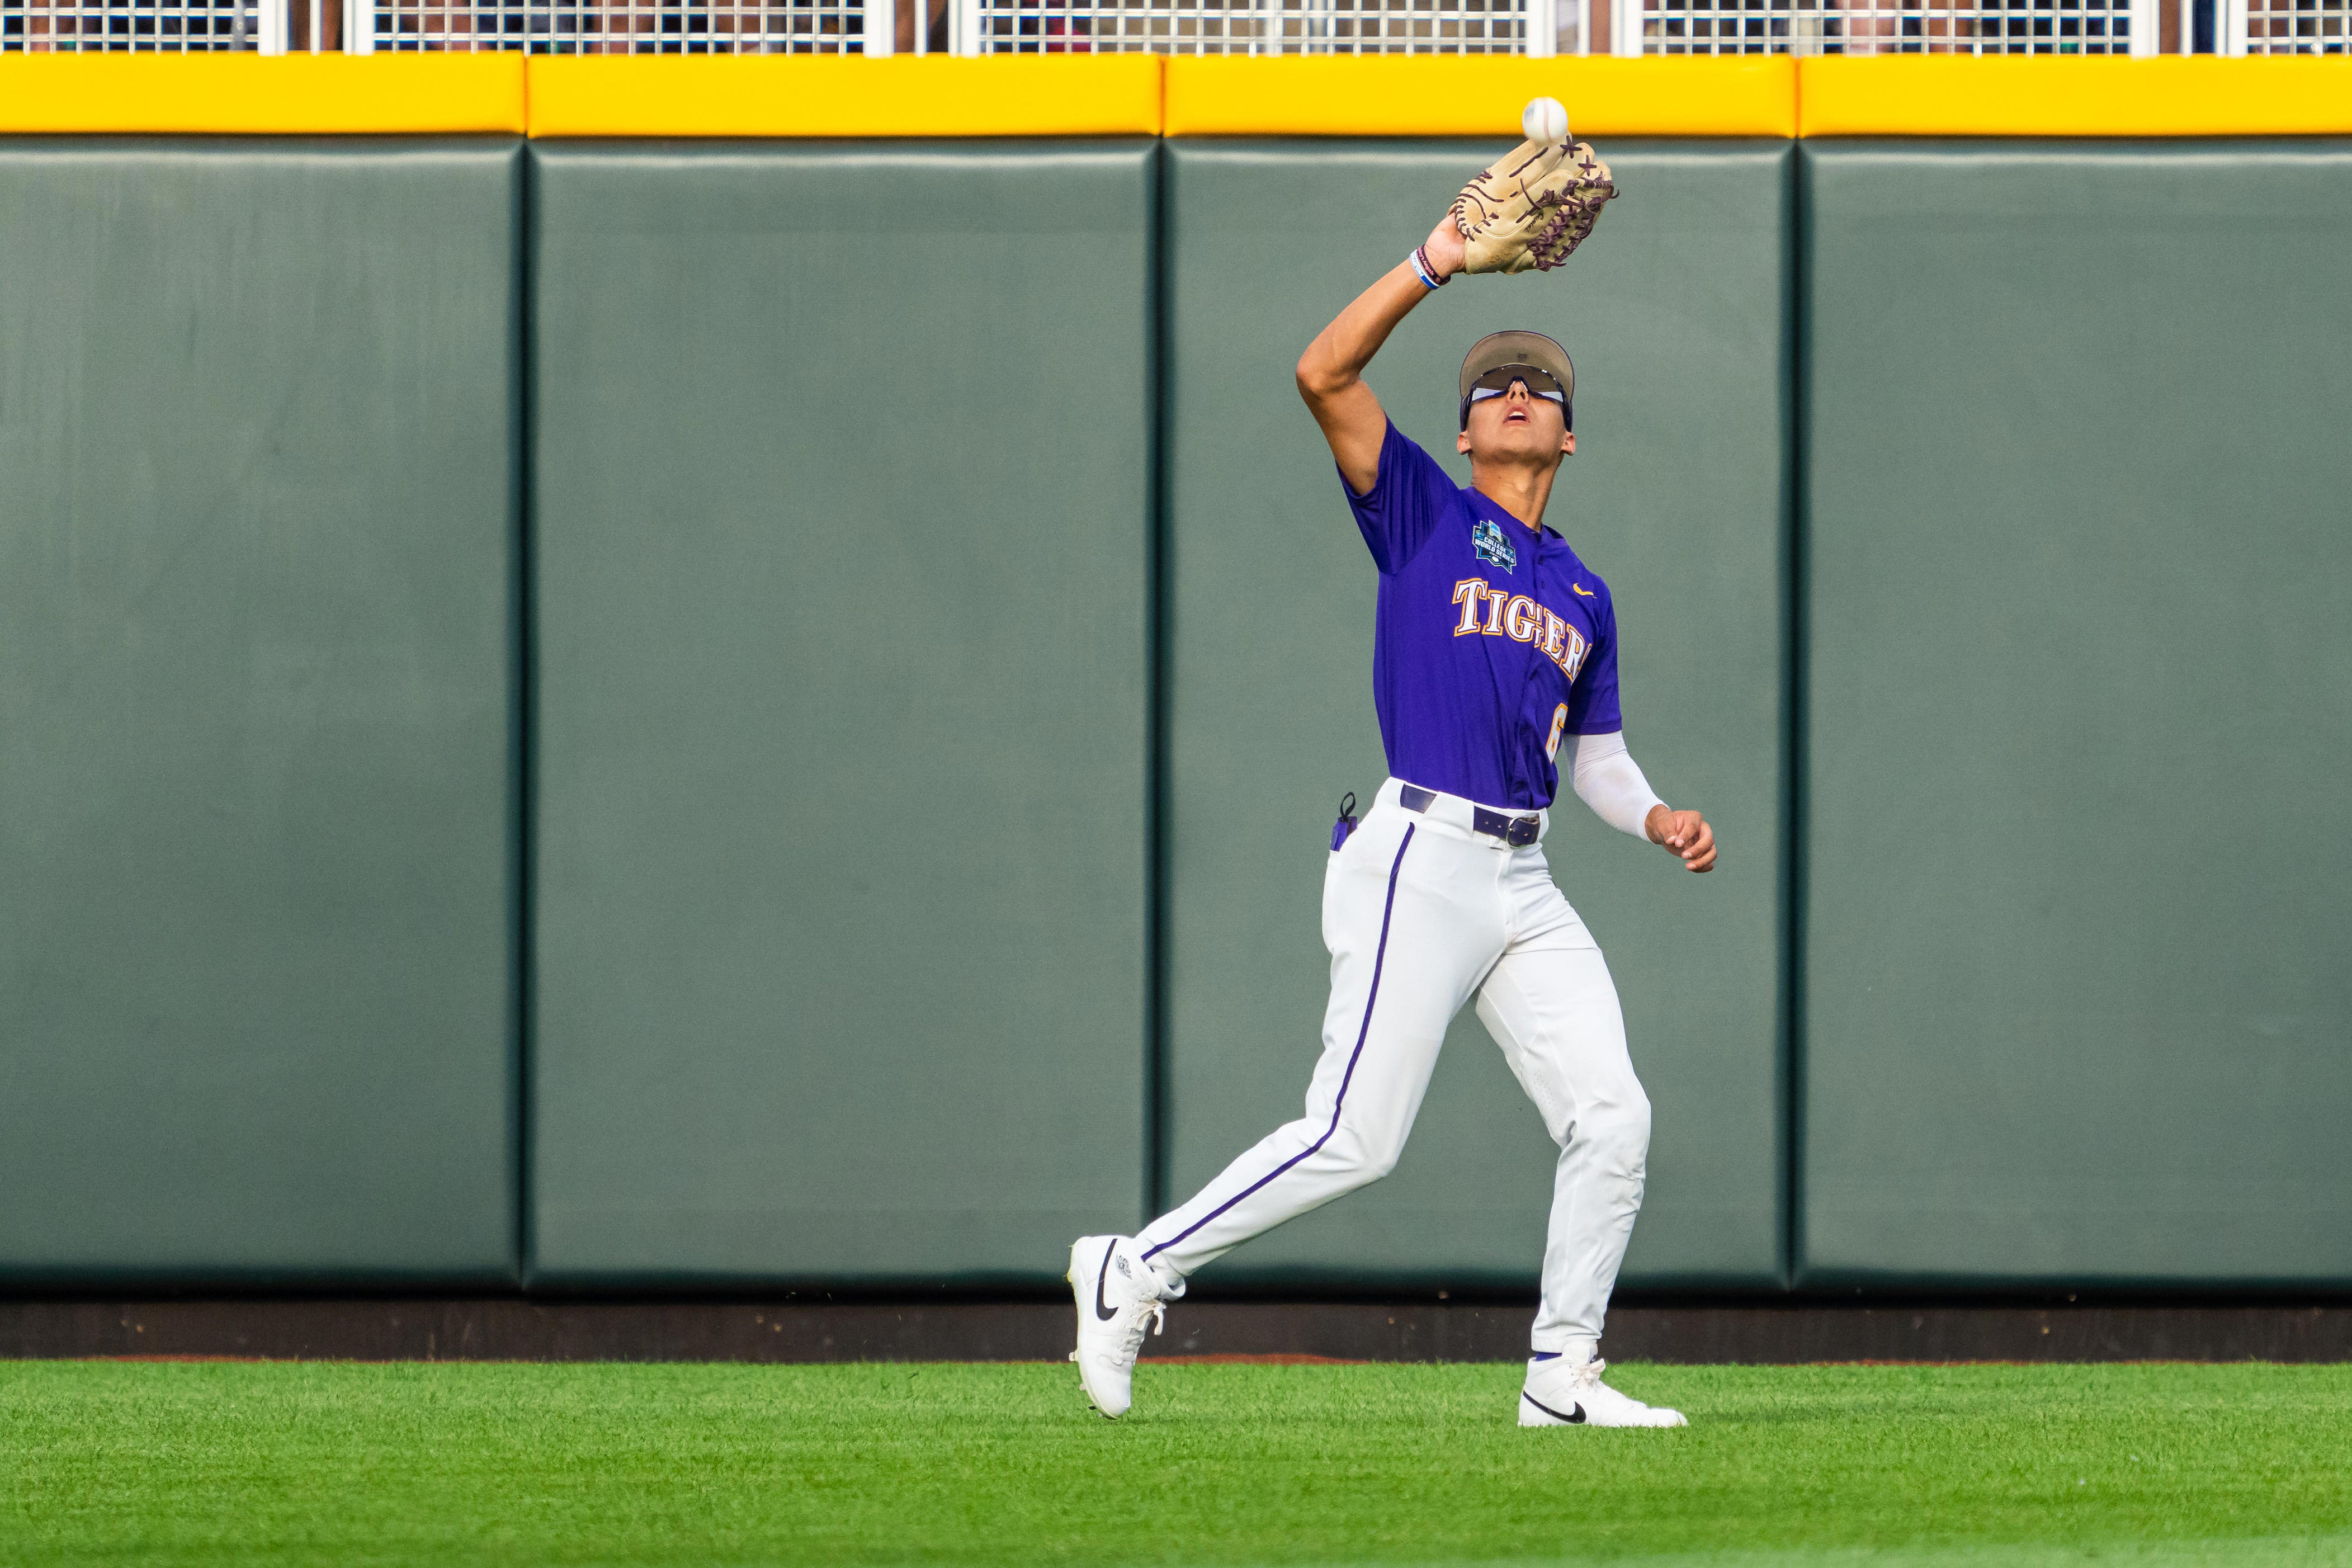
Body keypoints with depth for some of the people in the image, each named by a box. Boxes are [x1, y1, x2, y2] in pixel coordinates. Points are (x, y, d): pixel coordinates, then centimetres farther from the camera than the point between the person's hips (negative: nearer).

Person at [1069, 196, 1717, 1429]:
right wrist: (1435, 266, -12)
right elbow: (1325, 376, -8)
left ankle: (1562, 1374, 5)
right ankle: (1138, 1270, 4)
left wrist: (1658, 819, 7)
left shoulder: (1584, 597, 20)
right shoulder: (1422, 514, 4)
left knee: (1611, 1117, -4)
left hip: (1525, 887, 6)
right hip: (1422, 860, -6)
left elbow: (1593, 752, 26)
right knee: (1354, 1139, -10)